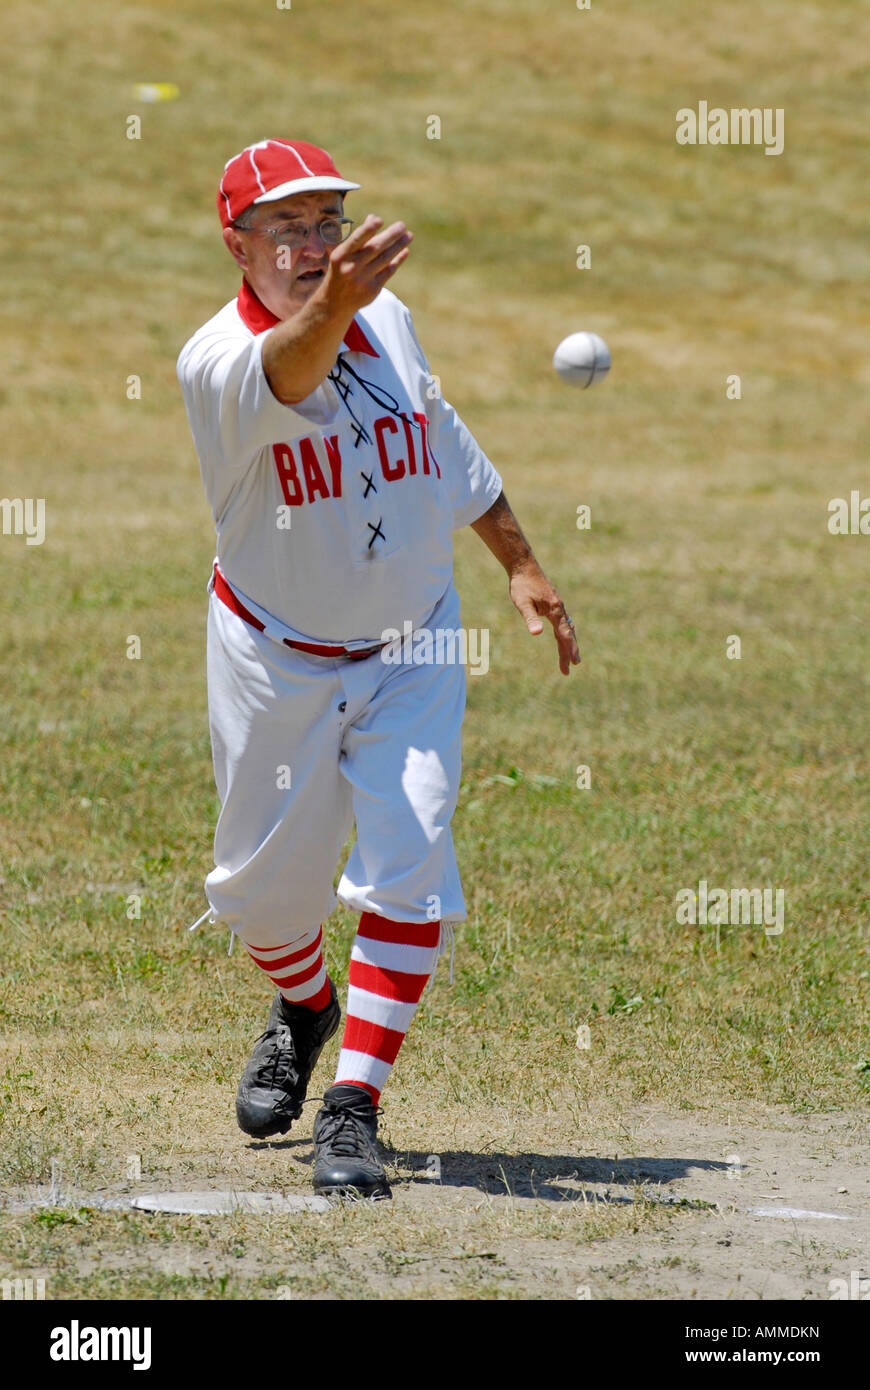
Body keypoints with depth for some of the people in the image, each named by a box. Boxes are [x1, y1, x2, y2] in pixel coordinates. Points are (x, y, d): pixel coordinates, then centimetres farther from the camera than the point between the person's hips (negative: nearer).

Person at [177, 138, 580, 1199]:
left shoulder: (387, 317, -4)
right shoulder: (216, 362, -21)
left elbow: (449, 444, 14)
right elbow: (281, 378, -48)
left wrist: (520, 565, 18)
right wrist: (331, 308, -69)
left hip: (411, 654, 2)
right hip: (277, 663, -2)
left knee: (406, 869, -14)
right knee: (266, 878, 13)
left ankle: (353, 1104, -10)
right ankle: (303, 1009, 46)